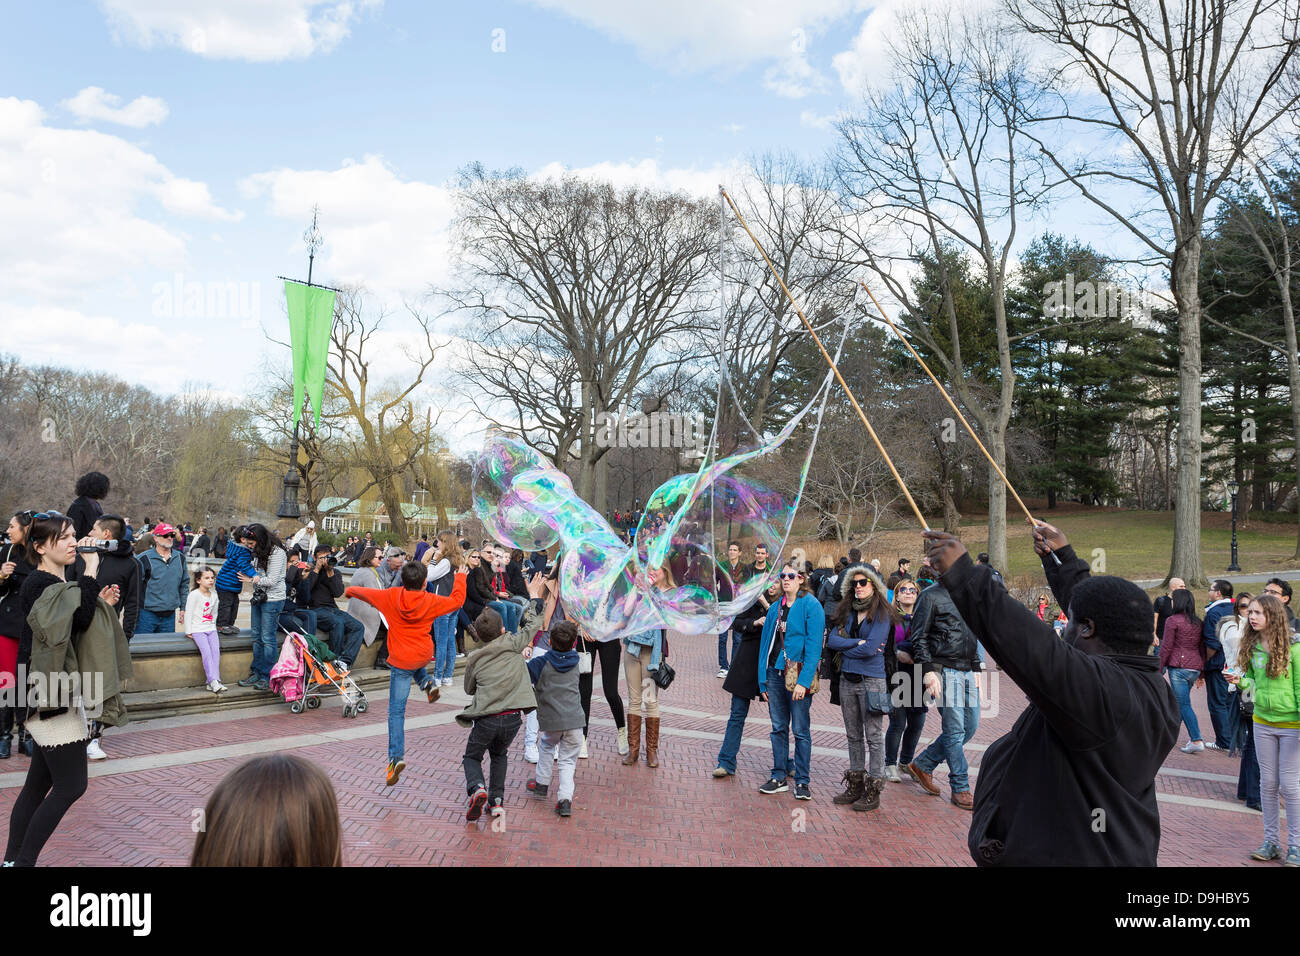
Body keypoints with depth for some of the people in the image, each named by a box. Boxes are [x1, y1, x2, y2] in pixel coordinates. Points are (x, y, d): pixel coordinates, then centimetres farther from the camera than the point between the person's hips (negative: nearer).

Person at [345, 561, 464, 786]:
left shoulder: (390, 597, -8)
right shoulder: (431, 601, -8)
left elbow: (365, 592, 10)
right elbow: (457, 600, 7)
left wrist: (350, 590, 31)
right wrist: (460, 578, 23)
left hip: (401, 661, -2)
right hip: (424, 656, 2)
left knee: (396, 711, 2)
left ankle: (396, 756, -8)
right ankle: (427, 682, 16)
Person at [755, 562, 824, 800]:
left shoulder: (811, 606, -7)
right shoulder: (775, 608, 12)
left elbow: (814, 645, -13)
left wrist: (804, 681, -19)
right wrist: (764, 679, 8)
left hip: (798, 675, -6)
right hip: (775, 673, 6)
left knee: (800, 730, 2)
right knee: (778, 727, 11)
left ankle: (802, 781, 11)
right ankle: (779, 777, 20)